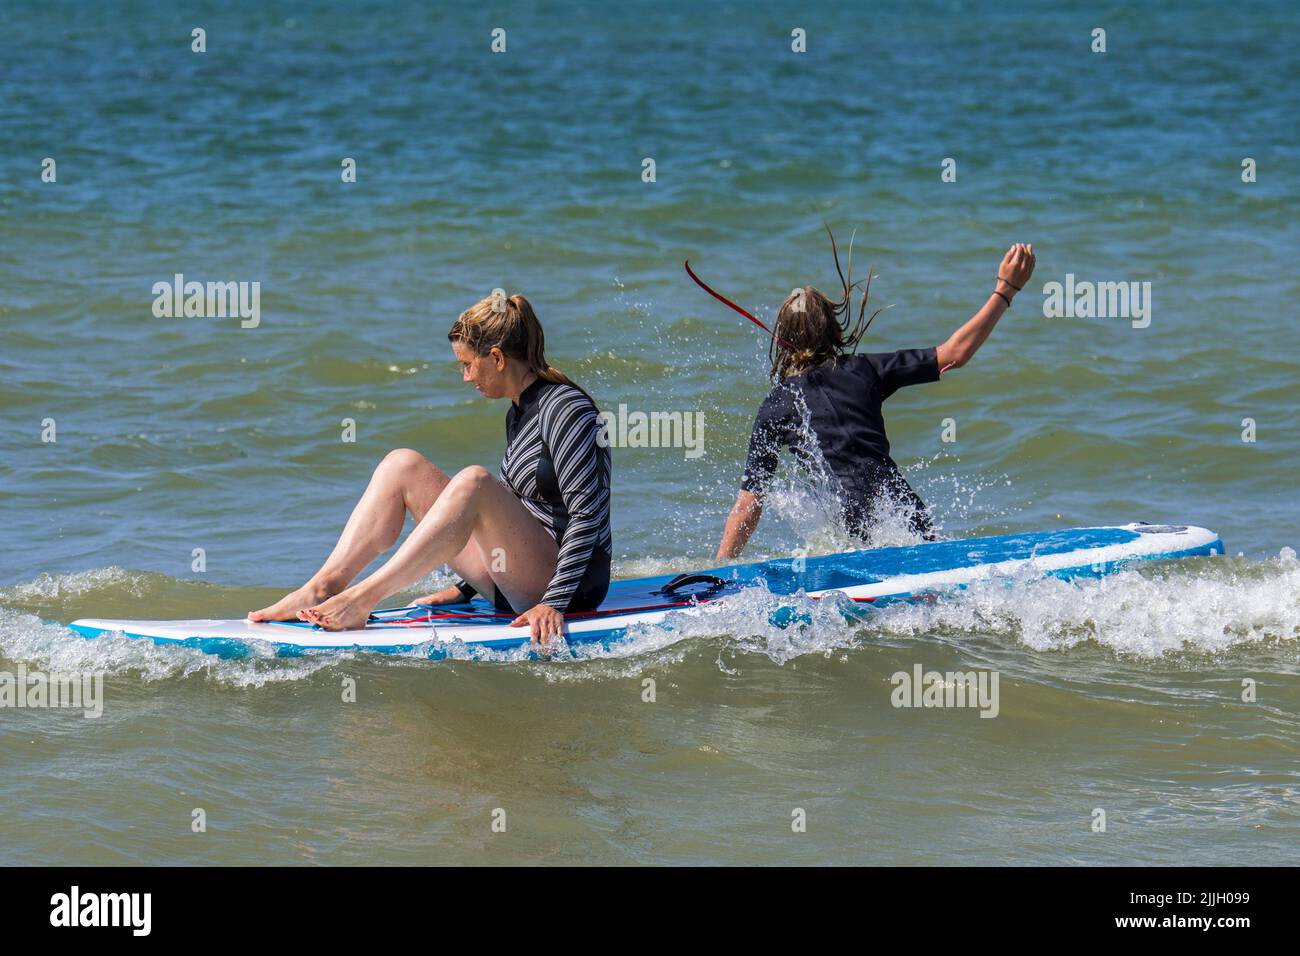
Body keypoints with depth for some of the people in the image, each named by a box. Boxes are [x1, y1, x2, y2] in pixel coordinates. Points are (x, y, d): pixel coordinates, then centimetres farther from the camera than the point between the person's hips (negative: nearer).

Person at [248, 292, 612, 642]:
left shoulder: (566, 408, -13)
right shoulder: (518, 414, 15)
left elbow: (589, 516, -19)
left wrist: (554, 603, -25)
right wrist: (465, 587, 24)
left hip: (572, 583, -9)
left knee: (473, 481, -33)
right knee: (403, 465, 0)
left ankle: (362, 599, -31)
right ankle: (323, 588, -14)